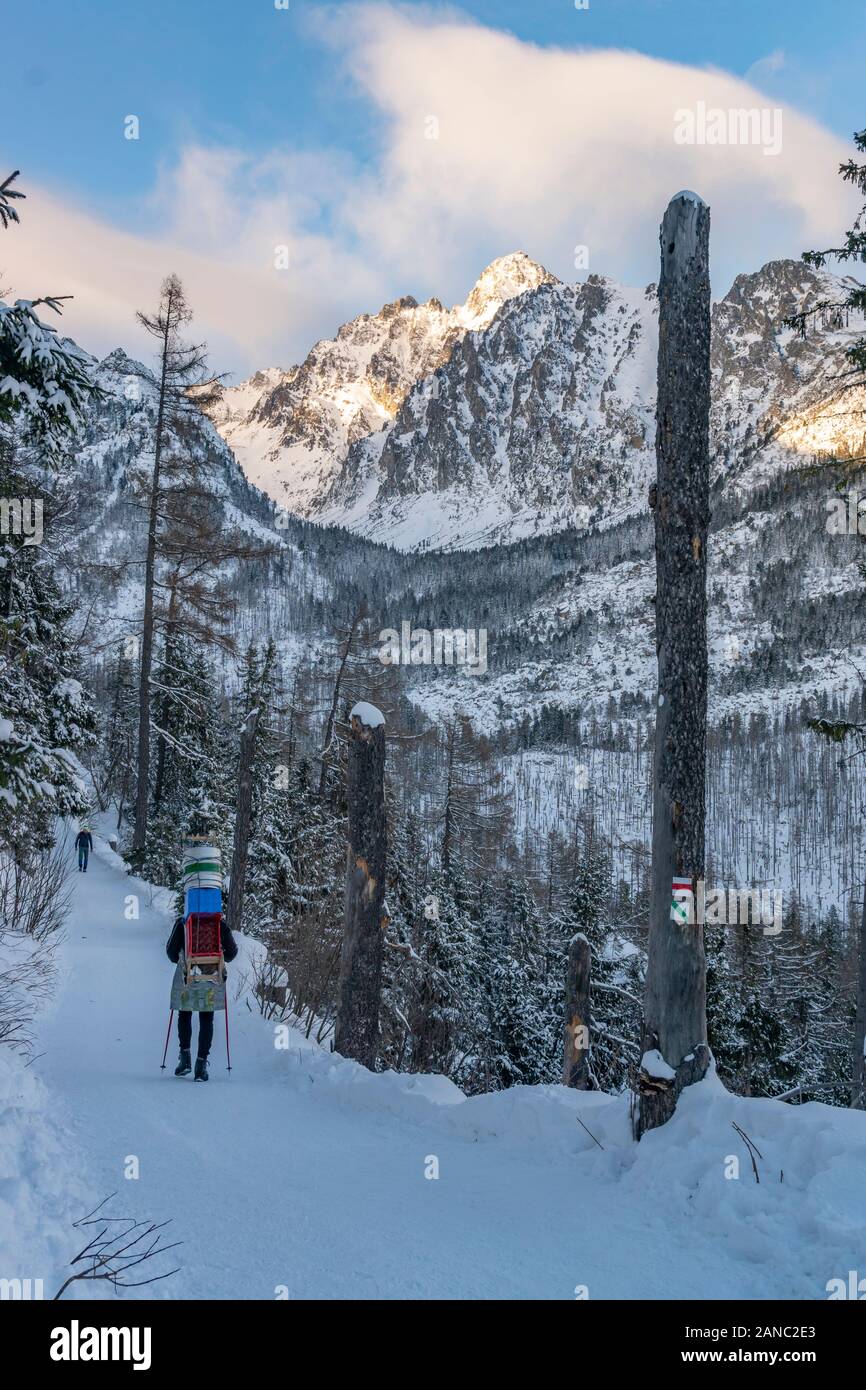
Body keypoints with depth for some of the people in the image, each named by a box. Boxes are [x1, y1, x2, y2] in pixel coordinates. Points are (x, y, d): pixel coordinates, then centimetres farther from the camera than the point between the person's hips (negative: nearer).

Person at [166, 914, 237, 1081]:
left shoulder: (182, 922, 0)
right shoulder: (220, 923, 2)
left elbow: (171, 949, 3)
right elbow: (231, 951, 8)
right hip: (212, 975, 1)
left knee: (184, 1014, 19)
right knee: (207, 1019, 7)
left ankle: (185, 1056, 9)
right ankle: (201, 1063, 0)